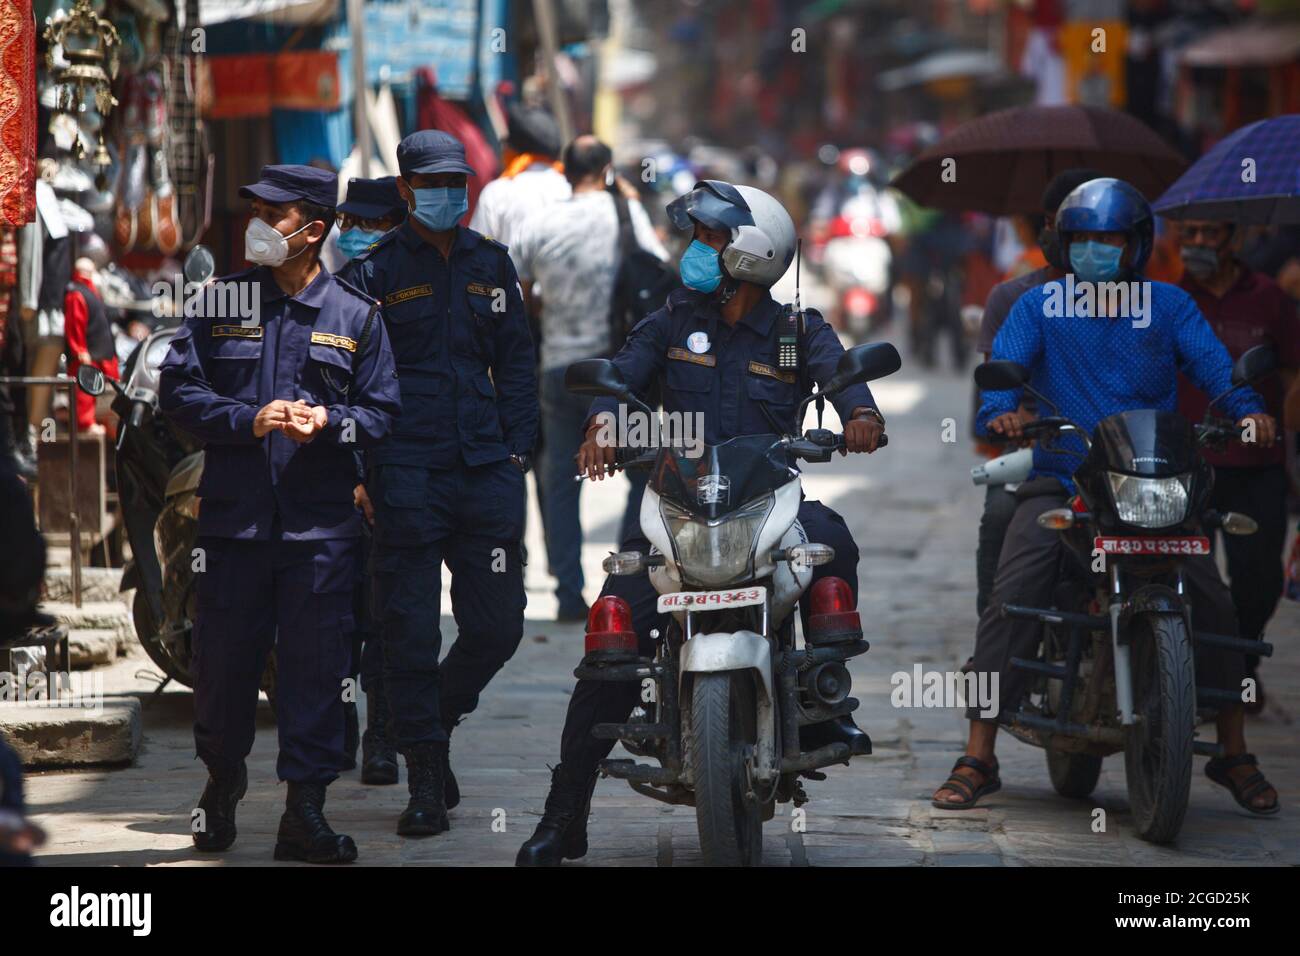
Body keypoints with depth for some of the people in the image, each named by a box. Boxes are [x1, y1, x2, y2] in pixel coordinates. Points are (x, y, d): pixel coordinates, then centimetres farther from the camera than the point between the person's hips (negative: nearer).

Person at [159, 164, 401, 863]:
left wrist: (328, 421, -14)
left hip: (321, 523, -1)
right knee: (224, 656, 6)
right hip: (232, 512, 1)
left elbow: (381, 412, 6)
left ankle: (305, 811, 1)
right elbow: (177, 389, 3)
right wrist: (250, 420, -11)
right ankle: (222, 782, 29)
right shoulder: (222, 302, 7)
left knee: (316, 664, -4)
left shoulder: (355, 315, 6)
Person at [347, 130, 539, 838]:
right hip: (407, 477, -4)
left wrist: (517, 448, 10)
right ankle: (426, 783, 4)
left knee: (497, 624, 3)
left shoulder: (491, 265, 15)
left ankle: (434, 720, 28)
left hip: (485, 468, 4)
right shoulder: (376, 271, 2)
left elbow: (516, 360, 19)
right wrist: (360, 468, -8)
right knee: (410, 632, -3)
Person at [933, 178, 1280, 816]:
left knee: (1211, 600, -11)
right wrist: (1001, 409, -29)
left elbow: (1211, 360, -4)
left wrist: (1245, 407, -25)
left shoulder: (1168, 305, 12)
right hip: (1059, 482, -1)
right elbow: (1005, 361, -6)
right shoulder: (1040, 305, 10)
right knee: (1012, 599, -19)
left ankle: (1234, 755, 7)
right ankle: (977, 759, -13)